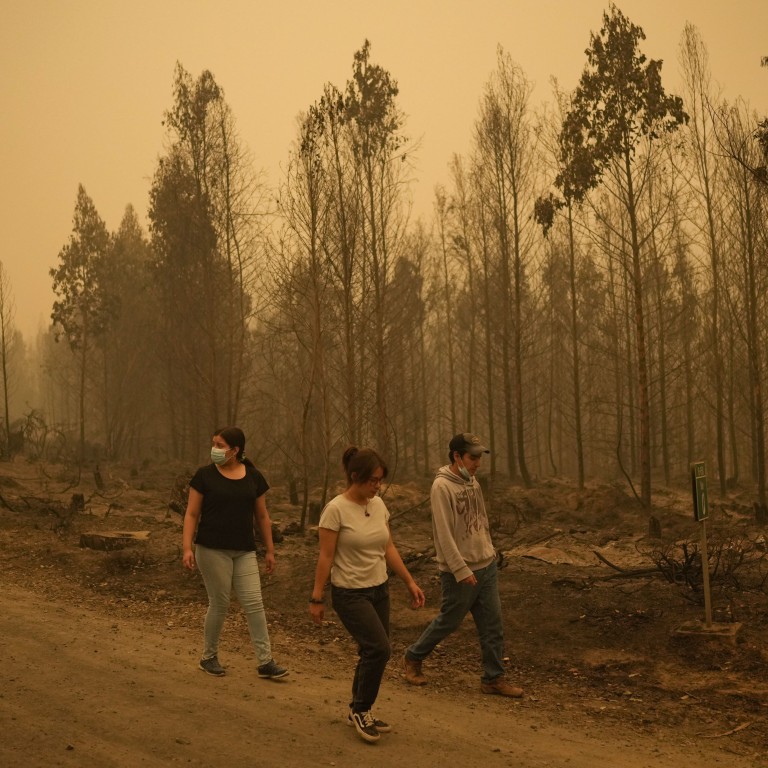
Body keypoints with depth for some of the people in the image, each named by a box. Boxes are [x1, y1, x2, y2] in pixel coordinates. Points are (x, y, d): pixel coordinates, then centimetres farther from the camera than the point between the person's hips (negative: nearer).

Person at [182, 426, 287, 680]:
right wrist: (187, 547, -11)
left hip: (244, 552, 3)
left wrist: (270, 550, 11)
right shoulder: (205, 475, -3)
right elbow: (192, 514, -2)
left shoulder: (253, 476, 4)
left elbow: (262, 516, 11)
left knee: (254, 603, -2)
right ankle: (209, 656, 22)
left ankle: (265, 662, 1)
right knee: (219, 604, 3)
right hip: (212, 550, -3)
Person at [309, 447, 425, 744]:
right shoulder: (336, 509, -16)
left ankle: (359, 713, 27)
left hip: (379, 590, 7)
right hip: (350, 593, -7)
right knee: (379, 649, -17)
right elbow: (325, 557, -14)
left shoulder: (379, 504, 3)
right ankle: (360, 710, 2)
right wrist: (316, 598, -12)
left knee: (372, 653, 10)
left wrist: (410, 582, 10)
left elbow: (389, 548, 12)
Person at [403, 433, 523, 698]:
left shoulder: (472, 482, 7)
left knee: (492, 623, 7)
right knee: (448, 621, 7)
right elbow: (444, 534, -22)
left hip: (486, 566, 7)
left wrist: (489, 551, 16)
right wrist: (461, 570, -23)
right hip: (459, 572, -7)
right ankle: (413, 658, 28)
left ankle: (494, 678, 16)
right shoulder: (442, 487, -18)